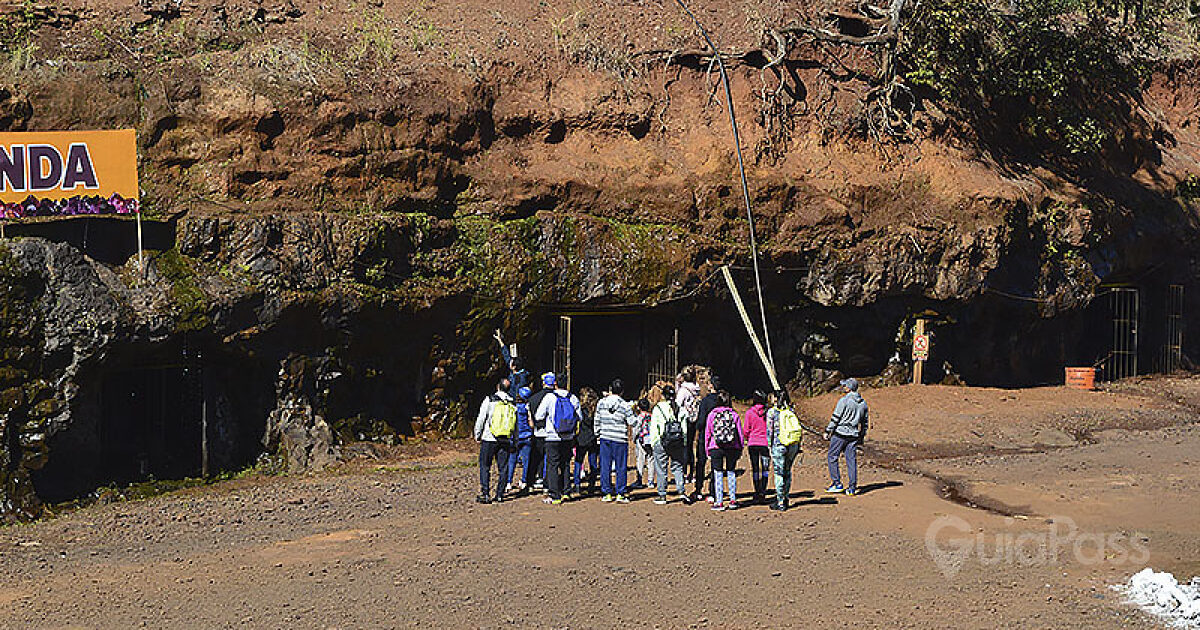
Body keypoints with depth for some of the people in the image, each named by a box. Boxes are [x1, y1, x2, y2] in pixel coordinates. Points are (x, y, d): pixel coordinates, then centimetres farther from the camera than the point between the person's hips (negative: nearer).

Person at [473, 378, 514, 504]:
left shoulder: (490, 400, -6)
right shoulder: (512, 404, 5)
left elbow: (480, 419, -5)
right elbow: (516, 425, 10)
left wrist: (477, 436, 5)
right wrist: (512, 440, 20)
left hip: (489, 439, -3)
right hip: (506, 441, 3)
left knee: (485, 467, 3)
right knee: (503, 468, 10)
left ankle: (484, 494, -2)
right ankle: (500, 494, 10)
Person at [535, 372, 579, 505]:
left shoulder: (549, 397, -10)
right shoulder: (573, 398, -1)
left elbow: (538, 417, -7)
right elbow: (579, 418, 5)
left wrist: (545, 424, 14)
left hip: (553, 438, -3)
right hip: (568, 438, 3)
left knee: (553, 466, 2)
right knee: (566, 465, 16)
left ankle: (555, 496, 0)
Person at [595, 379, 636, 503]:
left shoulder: (601, 402, 0)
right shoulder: (624, 405, -9)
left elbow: (597, 420, 7)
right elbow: (632, 423, -5)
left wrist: (597, 433, 18)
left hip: (605, 438, 3)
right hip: (620, 439, -3)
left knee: (605, 466, 8)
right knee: (621, 467, 6)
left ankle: (607, 493, 9)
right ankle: (620, 494, 6)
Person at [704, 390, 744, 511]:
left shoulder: (712, 414, -1)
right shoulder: (734, 414, 0)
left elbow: (707, 434, 3)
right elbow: (740, 434, 3)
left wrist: (708, 451, 10)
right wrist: (740, 450, 13)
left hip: (715, 448, -1)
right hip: (732, 447, 1)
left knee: (718, 474, 3)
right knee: (731, 473, 13)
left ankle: (719, 503, 1)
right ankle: (733, 500, 14)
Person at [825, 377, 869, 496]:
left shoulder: (844, 400, -12)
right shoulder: (863, 403, 9)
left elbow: (835, 418, -12)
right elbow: (864, 422, 16)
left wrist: (827, 431, -5)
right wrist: (862, 436, 24)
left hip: (840, 434, -6)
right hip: (854, 436, 6)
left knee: (832, 457, 6)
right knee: (852, 461, 7)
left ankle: (837, 484, 3)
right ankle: (852, 488, 5)